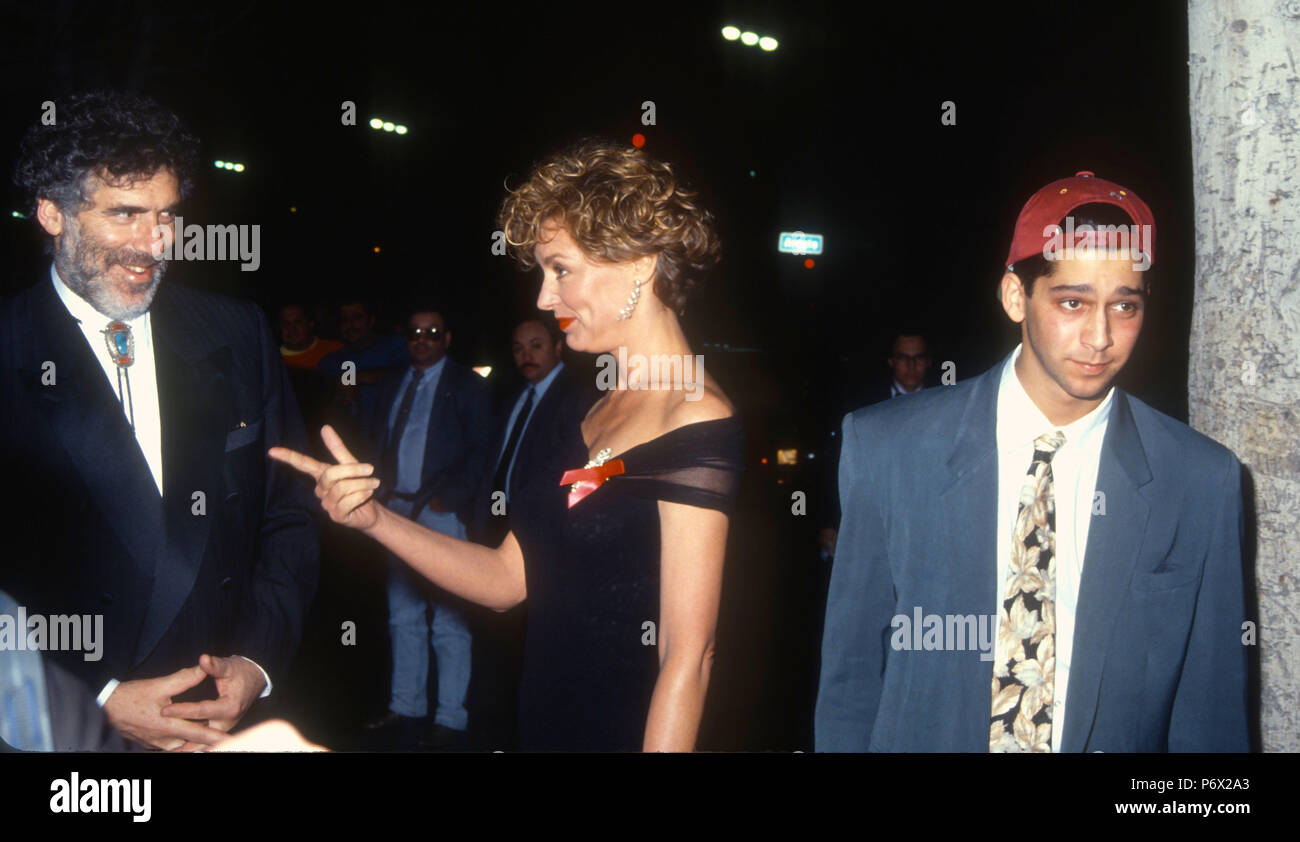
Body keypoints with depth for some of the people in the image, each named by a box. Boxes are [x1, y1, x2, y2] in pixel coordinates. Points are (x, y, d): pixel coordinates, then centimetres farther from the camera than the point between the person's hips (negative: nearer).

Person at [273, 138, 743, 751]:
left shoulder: (694, 425, -19)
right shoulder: (603, 405, 5)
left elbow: (687, 659, -21)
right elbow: (510, 576, 3)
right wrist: (374, 518, -6)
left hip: (626, 732, -7)